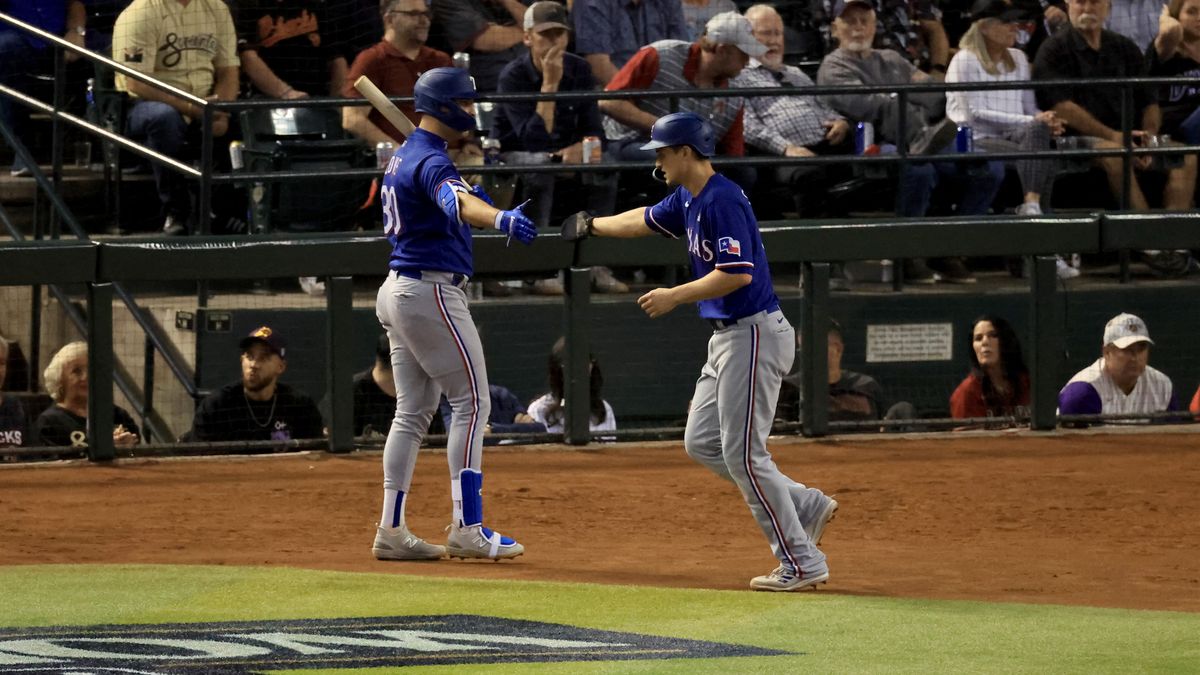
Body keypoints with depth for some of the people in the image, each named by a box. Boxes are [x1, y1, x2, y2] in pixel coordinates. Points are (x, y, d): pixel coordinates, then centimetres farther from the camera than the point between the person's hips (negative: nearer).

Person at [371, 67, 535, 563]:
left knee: (413, 411, 11)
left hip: (399, 292, 10)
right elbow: (456, 203, -39)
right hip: (432, 292, -10)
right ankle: (467, 529, -12)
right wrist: (501, 218, -56)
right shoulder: (430, 160, -17)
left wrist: (480, 208, 14)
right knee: (471, 401, -8)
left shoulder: (403, 157, 16)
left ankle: (391, 531, 9)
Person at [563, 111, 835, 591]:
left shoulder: (722, 200, -18)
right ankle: (806, 506, 15)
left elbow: (738, 273, -27)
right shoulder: (688, 199, 12)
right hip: (727, 336, 11)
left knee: (742, 453, -9)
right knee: (701, 443, 14)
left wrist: (676, 297, -22)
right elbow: (647, 220, 33)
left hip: (754, 334, -11)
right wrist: (594, 226, 47)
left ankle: (803, 563, -5)